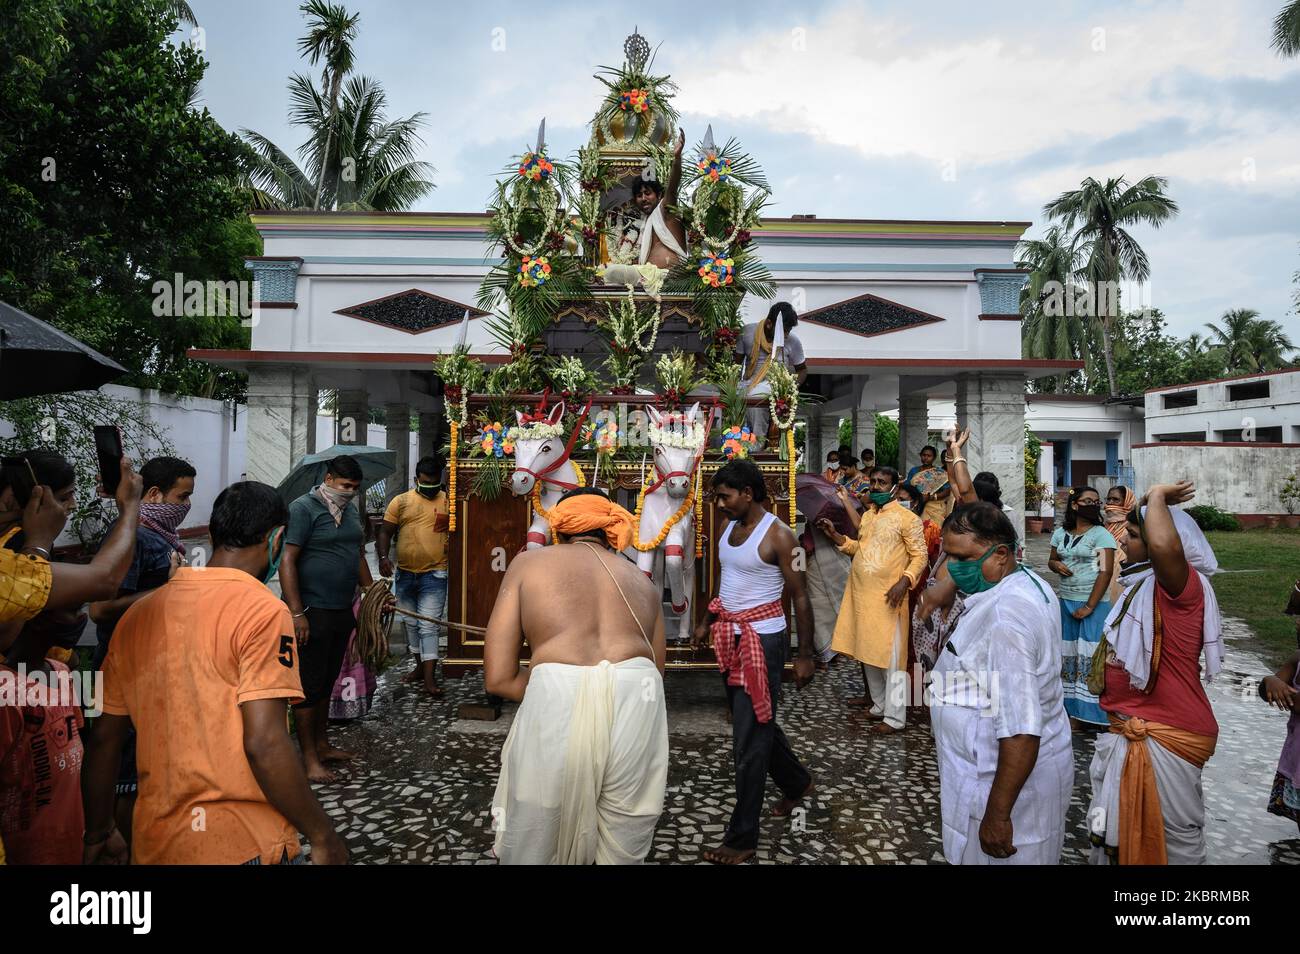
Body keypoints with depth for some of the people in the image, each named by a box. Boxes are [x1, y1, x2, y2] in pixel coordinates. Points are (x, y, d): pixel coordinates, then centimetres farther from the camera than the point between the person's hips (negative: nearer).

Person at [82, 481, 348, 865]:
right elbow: (264, 744, -22)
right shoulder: (261, 609, -17)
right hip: (242, 845, -6)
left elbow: (104, 739, 8)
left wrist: (100, 833, 21)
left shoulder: (138, 613, 3)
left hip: (152, 842, 6)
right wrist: (323, 836, -13)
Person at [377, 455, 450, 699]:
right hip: (405, 573, 4)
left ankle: (429, 678, -7)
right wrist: (383, 557, -11)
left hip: (434, 575, -4)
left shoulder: (448, 502, -1)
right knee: (410, 622, 17)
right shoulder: (400, 501, 3)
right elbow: (386, 532, 4)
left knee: (429, 626, -8)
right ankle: (420, 664, 34)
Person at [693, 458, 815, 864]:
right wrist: (707, 622, 22)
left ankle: (742, 838, 11)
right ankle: (797, 783, 46)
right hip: (731, 637, 8)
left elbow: (800, 597, -13)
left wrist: (806, 654, -12)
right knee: (758, 723, 22)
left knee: (749, 738, -1)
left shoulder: (778, 535, -16)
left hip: (763, 639, -8)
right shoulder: (729, 527, 6)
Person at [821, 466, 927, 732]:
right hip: (861, 595, 7)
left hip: (887, 599, -7)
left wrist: (904, 581, -23)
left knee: (890, 659, -1)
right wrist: (835, 536, 8)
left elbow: (920, 556, -9)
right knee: (868, 655, 15)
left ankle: (895, 717, 8)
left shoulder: (907, 518, -9)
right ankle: (879, 705, 30)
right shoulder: (867, 515, 14)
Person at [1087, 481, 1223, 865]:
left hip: (1167, 737, -10)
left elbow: (1165, 546, -43)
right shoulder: (1145, 586, 11)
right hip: (1132, 733, 10)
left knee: (1176, 836, 8)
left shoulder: (1181, 585, -21)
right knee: (1122, 827, 22)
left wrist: (1157, 496, -30)